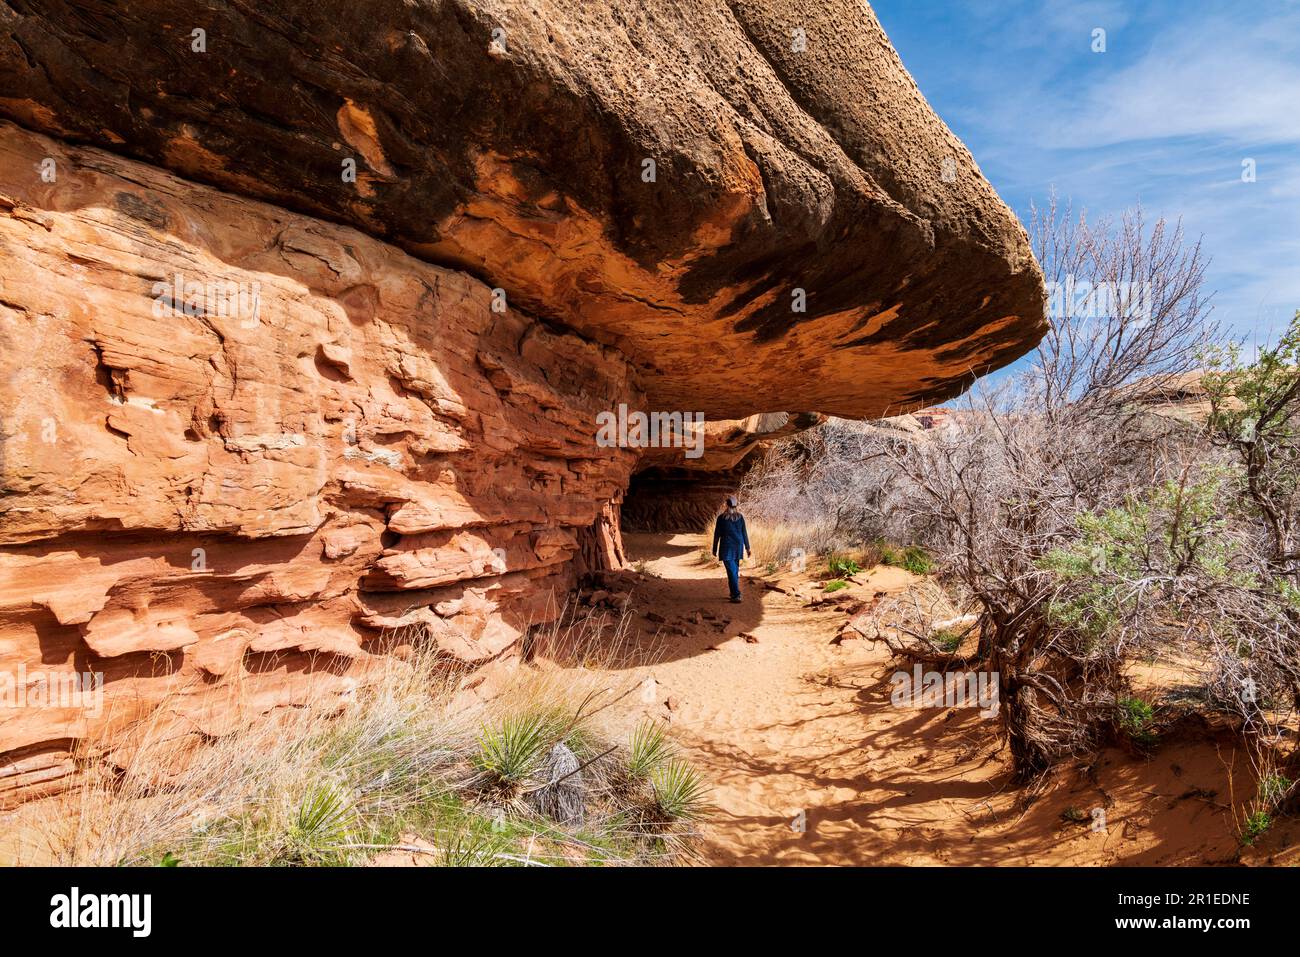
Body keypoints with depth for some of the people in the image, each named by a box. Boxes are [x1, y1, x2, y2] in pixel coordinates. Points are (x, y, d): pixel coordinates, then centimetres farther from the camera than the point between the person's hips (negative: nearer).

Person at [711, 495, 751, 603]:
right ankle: (734, 593, 25)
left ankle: (736, 595, -10)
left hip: (726, 548, -4)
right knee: (735, 570, 17)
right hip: (738, 547, 4)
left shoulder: (721, 518, -9)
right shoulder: (740, 517, -1)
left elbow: (717, 535, -5)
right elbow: (744, 533, 3)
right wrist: (747, 547, 12)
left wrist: (715, 549, 4)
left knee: (731, 571, -4)